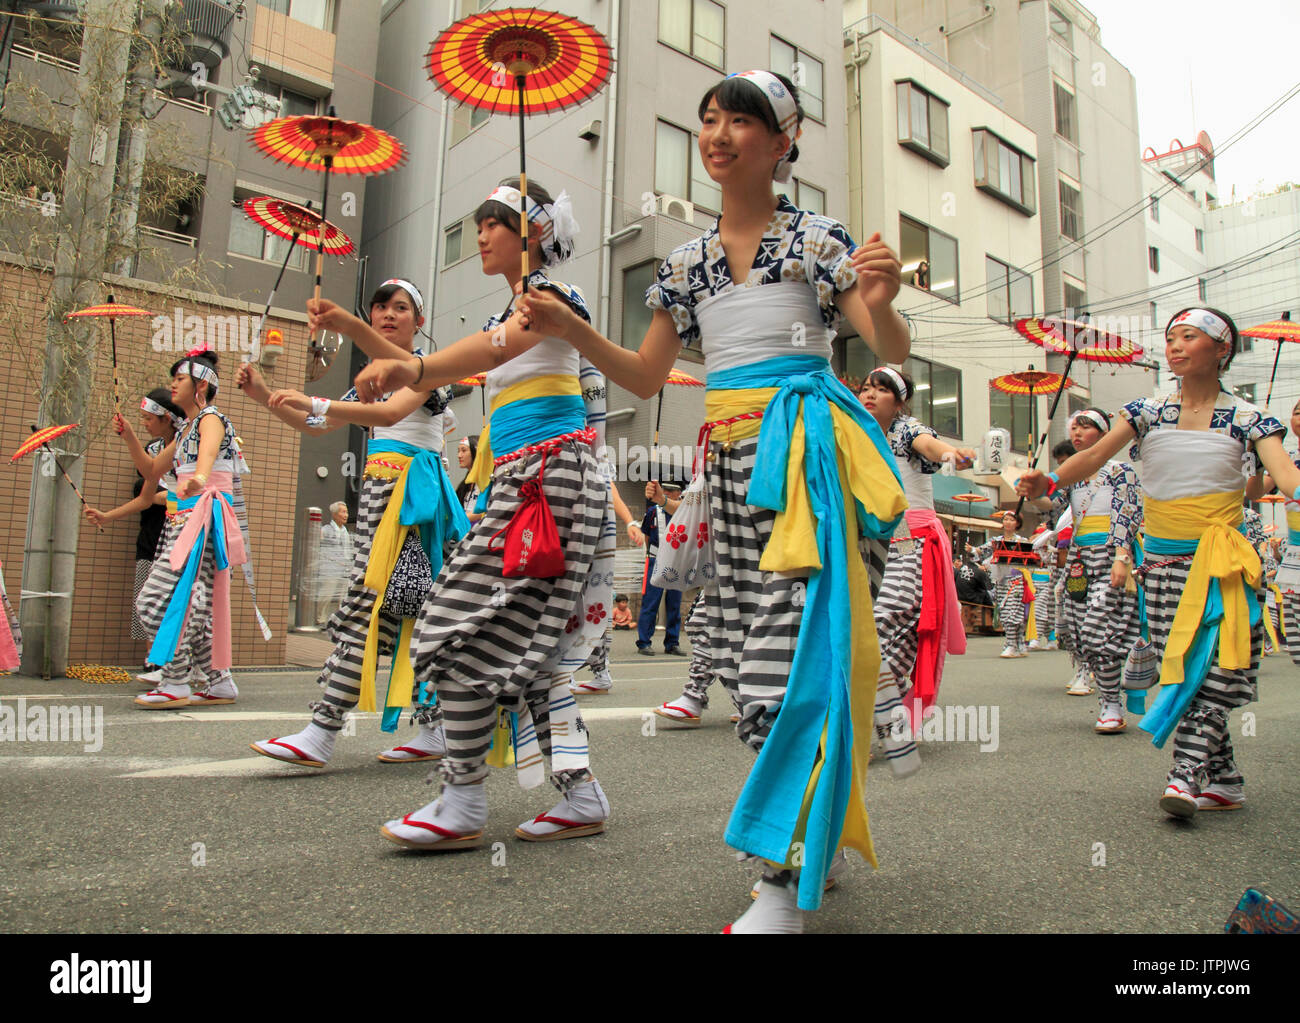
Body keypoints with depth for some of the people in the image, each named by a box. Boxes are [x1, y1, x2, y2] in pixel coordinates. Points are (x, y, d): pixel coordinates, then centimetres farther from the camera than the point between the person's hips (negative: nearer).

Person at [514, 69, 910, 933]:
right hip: (727, 458, 6)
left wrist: (880, 301, -24)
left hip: (800, 450, -5)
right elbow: (646, 377, 16)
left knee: (791, 647, -13)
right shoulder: (688, 261, 16)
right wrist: (569, 328, 4)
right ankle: (816, 843, 26)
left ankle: (785, 884, -4)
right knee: (744, 654, 7)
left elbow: (894, 350, -2)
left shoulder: (815, 238, 2)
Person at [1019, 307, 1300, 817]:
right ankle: (1225, 781, 16)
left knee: (1209, 665, -15)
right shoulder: (1148, 412, 7)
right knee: (1185, 669, 5)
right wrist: (1049, 481, -23)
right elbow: (1096, 455, -5)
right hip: (1161, 560, 3)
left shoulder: (1246, 419, 1)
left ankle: (1186, 773, -14)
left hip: (1217, 561, -2)